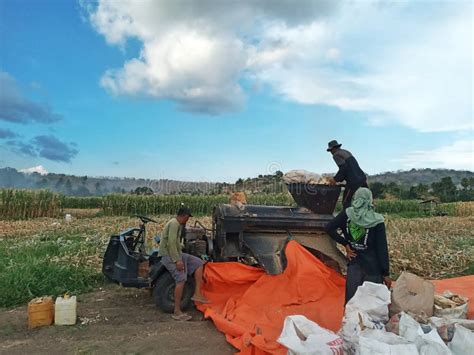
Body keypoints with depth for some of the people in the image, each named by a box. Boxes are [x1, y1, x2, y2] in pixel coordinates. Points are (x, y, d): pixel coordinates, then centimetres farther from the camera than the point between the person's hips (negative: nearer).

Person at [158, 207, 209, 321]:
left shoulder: (178, 224, 15)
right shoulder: (174, 224, -16)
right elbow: (171, 243, -25)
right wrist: (177, 260, -28)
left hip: (176, 253, 10)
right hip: (168, 255, -10)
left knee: (198, 263, 4)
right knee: (181, 279, -20)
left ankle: (197, 294, -2)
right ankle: (177, 312, -15)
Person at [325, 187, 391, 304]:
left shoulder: (347, 214, -4)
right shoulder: (377, 221, -11)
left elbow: (329, 228, -5)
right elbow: (382, 249, -7)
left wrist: (345, 244, -1)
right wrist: (385, 273, -1)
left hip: (354, 264, 3)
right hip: (373, 267, -2)